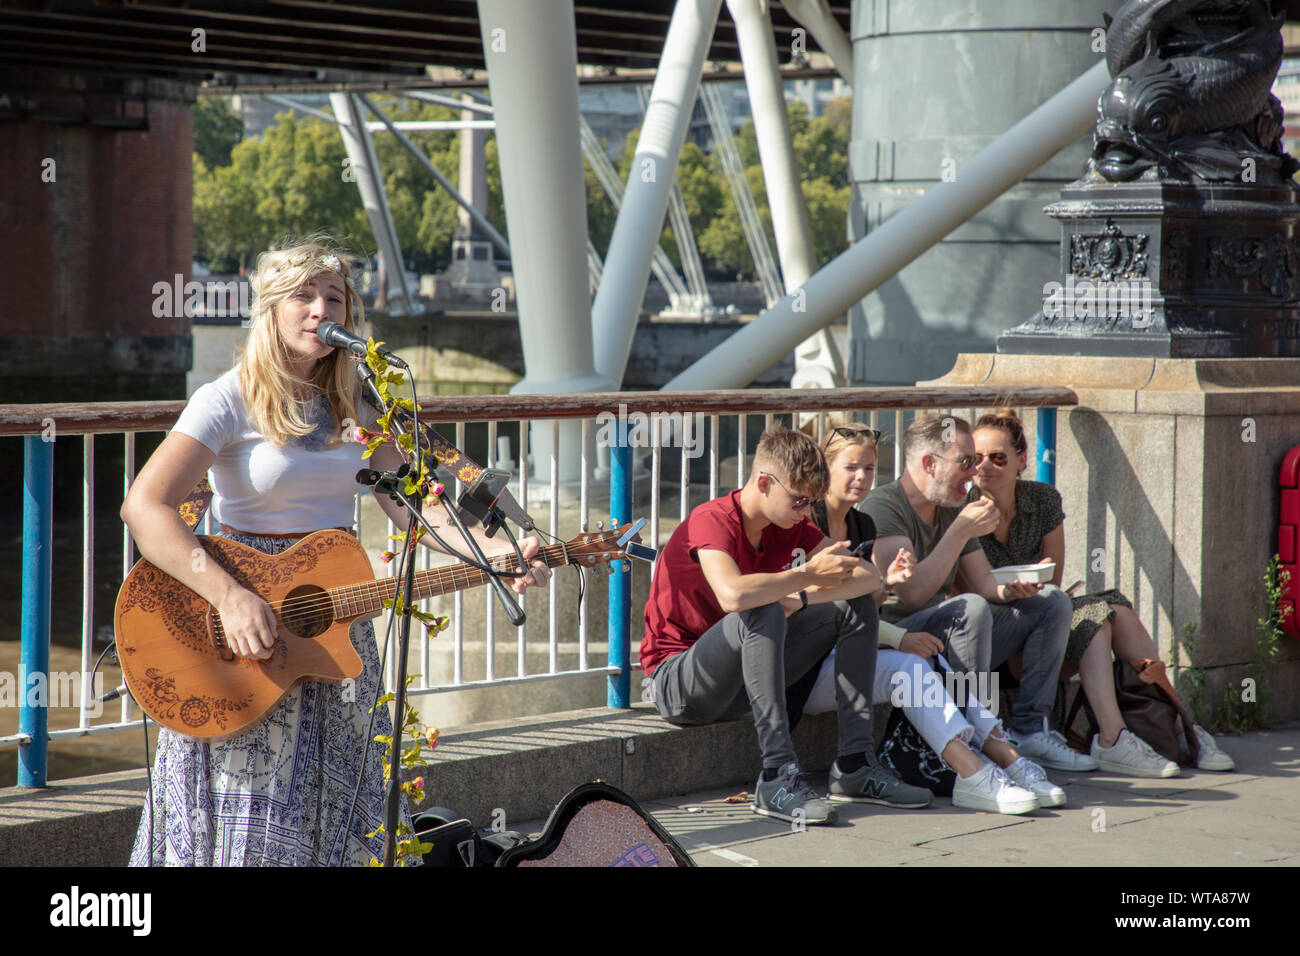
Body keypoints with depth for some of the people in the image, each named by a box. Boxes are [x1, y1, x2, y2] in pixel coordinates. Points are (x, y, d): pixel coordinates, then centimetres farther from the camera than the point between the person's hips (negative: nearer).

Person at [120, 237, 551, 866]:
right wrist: (231, 596, -31)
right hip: (244, 636, -5)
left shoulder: (355, 409, 9)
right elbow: (143, 506, -21)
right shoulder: (231, 402, -10)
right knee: (252, 831, -5)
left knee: (341, 825, 7)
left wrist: (497, 552, -13)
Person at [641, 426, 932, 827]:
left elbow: (869, 576, -3)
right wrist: (808, 575, -28)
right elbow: (733, 594, -41)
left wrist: (800, 599, -19)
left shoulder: (790, 526, 2)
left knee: (857, 606, 1)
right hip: (676, 684, -8)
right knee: (763, 613, -36)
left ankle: (856, 764, -8)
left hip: (742, 682, 8)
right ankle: (779, 777, -40)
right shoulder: (711, 521, -21)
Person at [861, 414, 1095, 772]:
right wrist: (961, 531, -22)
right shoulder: (883, 505, -13)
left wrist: (1009, 589, -8)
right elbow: (913, 593, -25)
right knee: (971, 609, -35)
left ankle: (1030, 730, -6)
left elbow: (984, 582, 16)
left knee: (1052, 602, 4)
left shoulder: (952, 510, 14)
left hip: (950, 641, 9)